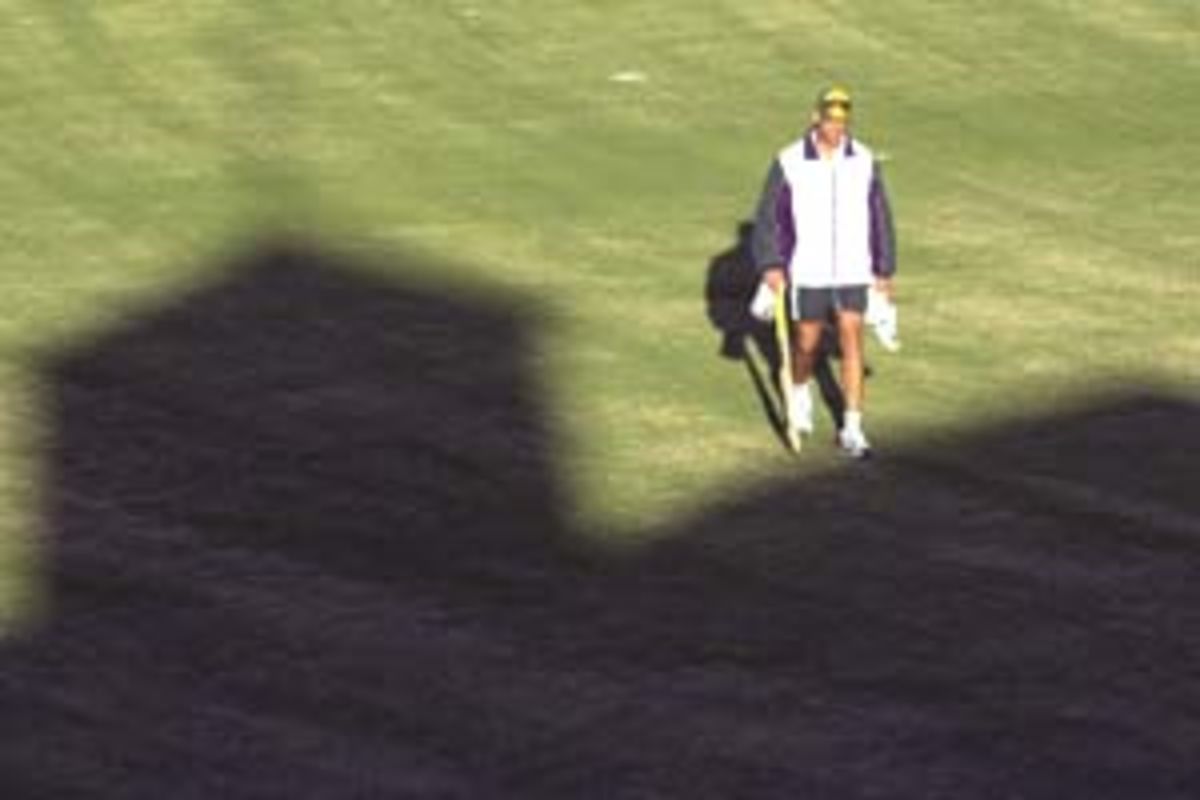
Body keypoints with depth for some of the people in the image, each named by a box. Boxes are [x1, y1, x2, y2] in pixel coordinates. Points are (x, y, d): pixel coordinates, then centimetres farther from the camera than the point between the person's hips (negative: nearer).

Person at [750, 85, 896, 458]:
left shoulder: (865, 162, -1)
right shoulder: (789, 162, -8)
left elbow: (880, 218, 7)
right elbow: (768, 216, -2)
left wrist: (884, 271, 7)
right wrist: (770, 266, -10)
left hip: (853, 272, 1)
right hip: (807, 272, -1)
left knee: (852, 341, -5)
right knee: (807, 343, 9)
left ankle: (852, 428, -1)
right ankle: (798, 391, 42)